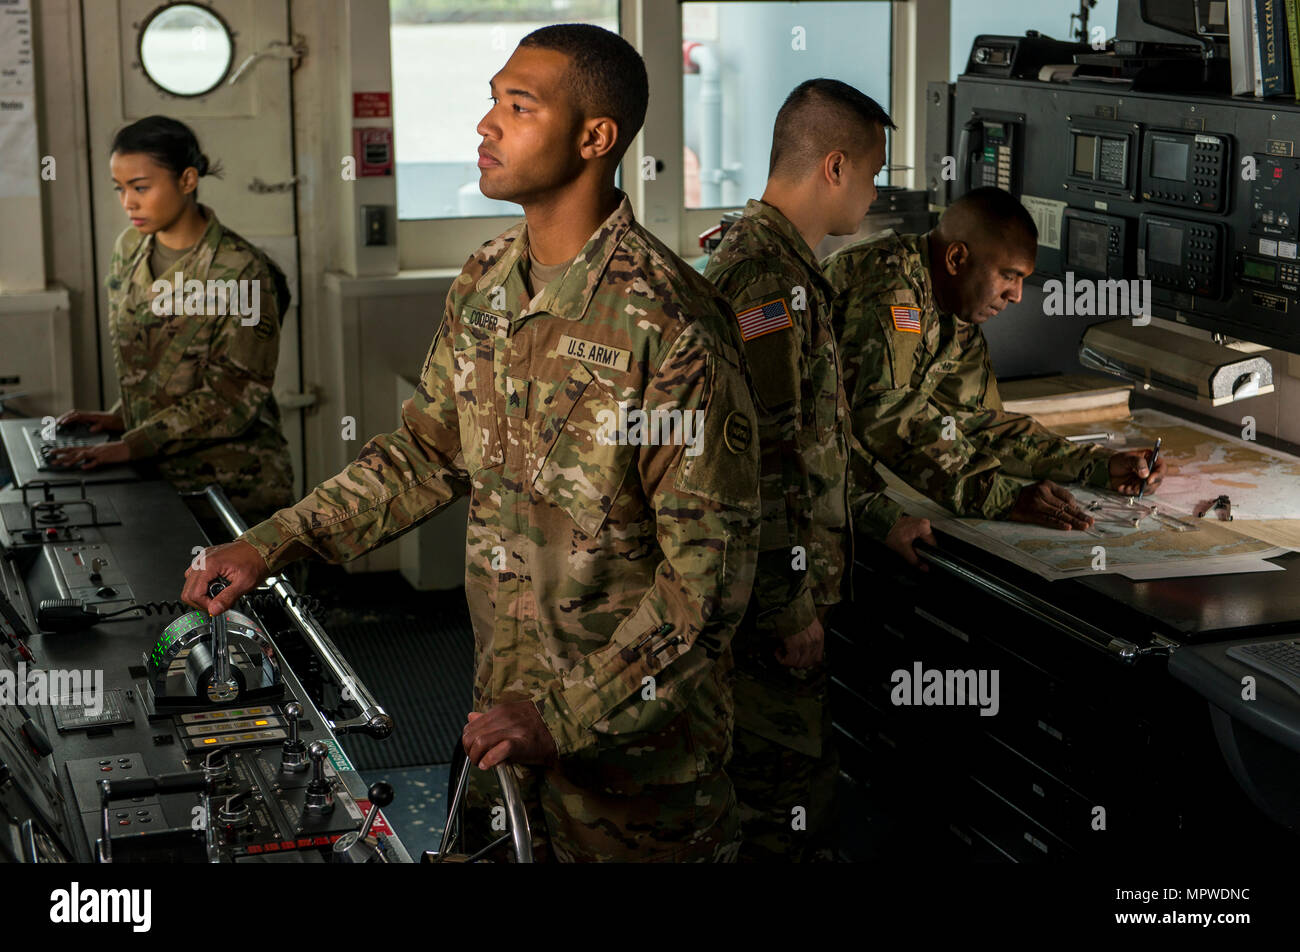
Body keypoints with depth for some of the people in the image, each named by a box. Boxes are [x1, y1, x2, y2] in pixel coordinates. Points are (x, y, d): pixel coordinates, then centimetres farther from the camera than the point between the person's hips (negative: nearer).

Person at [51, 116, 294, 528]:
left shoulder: (241, 272, -16)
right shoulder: (130, 249, 6)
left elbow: (232, 399, -18)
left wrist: (130, 445, -20)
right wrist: (122, 416, 3)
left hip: (232, 486, -6)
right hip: (154, 477, 6)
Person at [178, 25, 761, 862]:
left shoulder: (670, 323, -23)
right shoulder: (485, 284, 2)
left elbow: (710, 567, -22)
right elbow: (431, 449, 13)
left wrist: (568, 717, -24)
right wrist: (275, 544, 4)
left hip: (633, 724, -7)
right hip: (505, 700, 7)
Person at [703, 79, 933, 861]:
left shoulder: (788, 266, 17)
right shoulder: (768, 276, -19)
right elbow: (763, 460, -23)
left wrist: (881, 517, 27)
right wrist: (789, 607, -20)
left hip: (786, 588, 10)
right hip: (772, 596, -10)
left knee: (785, 785, 17)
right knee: (787, 801, -2)